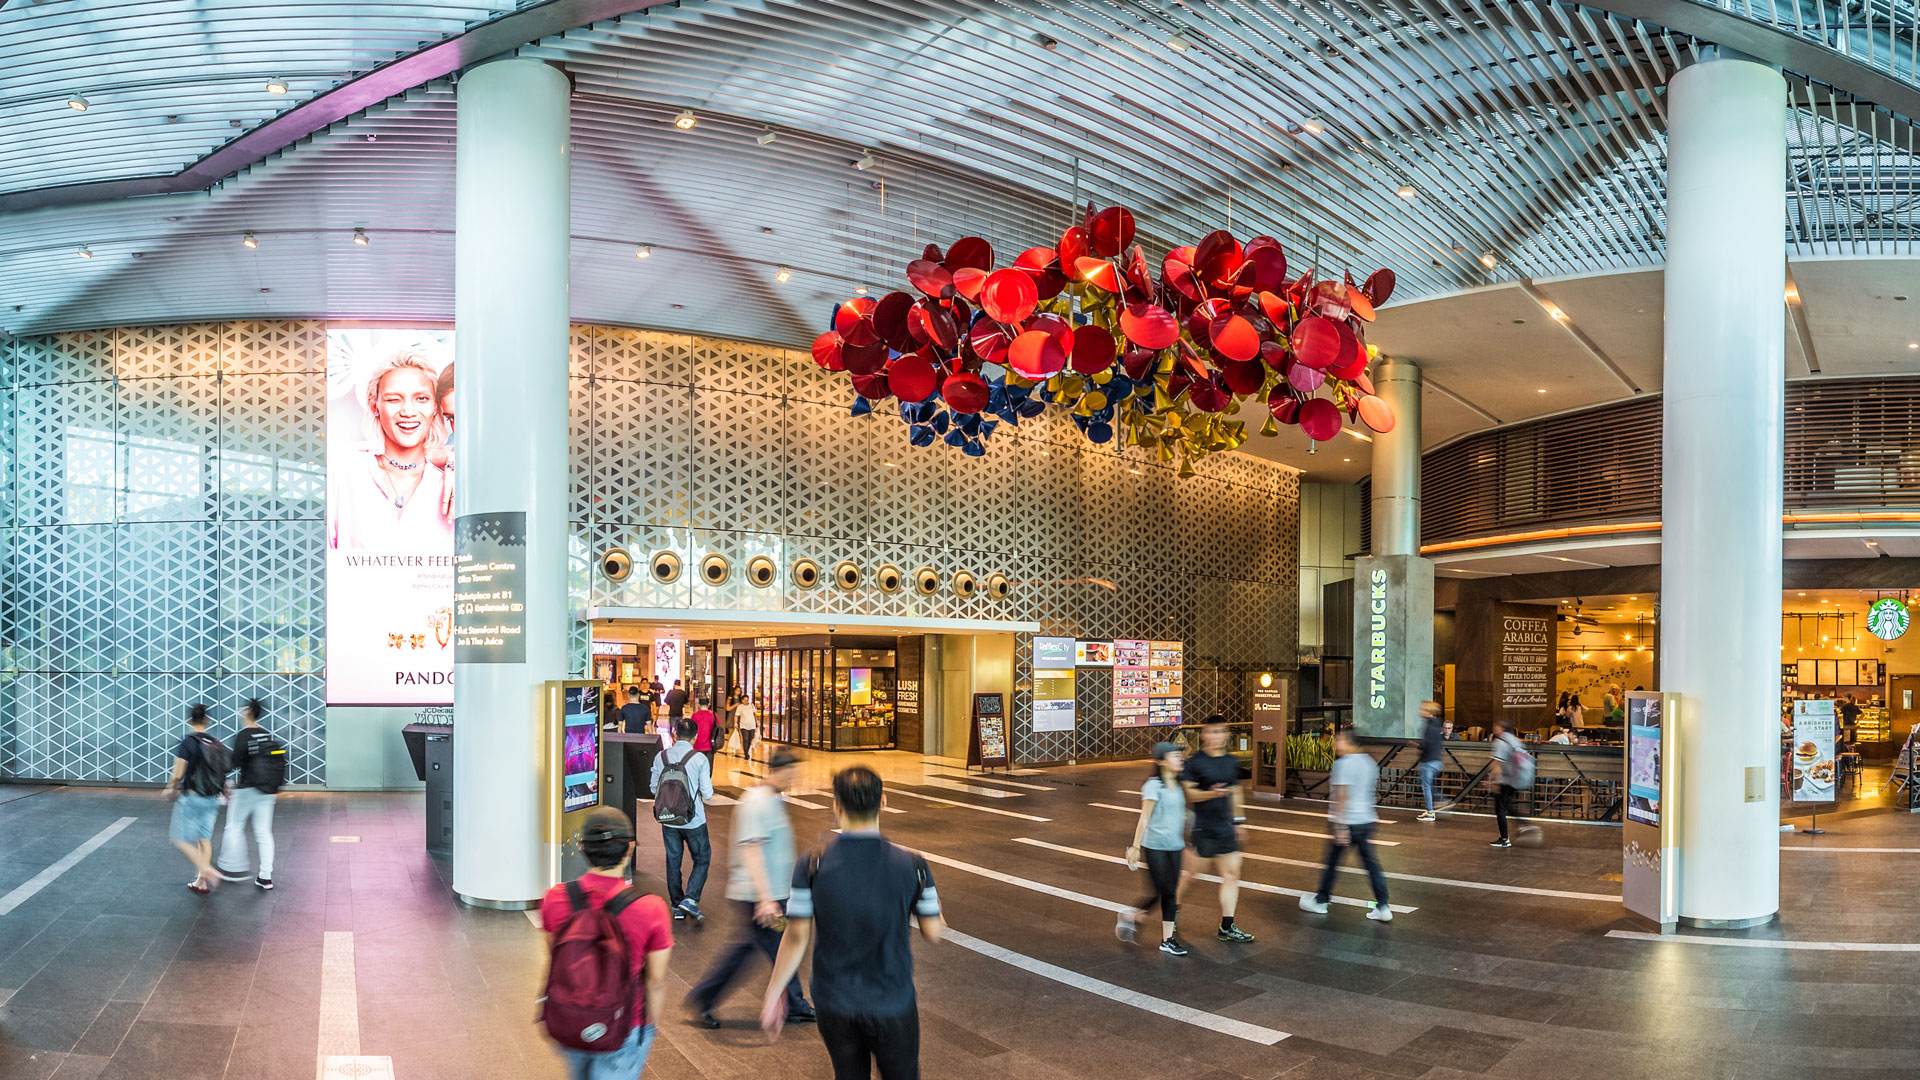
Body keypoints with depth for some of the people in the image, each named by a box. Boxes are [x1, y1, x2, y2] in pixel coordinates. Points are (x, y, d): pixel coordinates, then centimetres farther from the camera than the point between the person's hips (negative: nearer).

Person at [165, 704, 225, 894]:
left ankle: (207, 870, -11)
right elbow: (223, 773, 7)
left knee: (181, 839, 5)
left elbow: (178, 774, -12)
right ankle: (201, 881, 17)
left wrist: (170, 788, 7)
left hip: (191, 798, -6)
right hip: (212, 799, 6)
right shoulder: (216, 744, 4)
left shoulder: (187, 742, -13)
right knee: (205, 839, 14)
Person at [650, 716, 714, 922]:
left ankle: (677, 906, 19)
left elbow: (654, 788, 7)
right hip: (694, 820, -3)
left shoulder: (660, 757, -2)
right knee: (702, 859, 11)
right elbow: (707, 793, -10)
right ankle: (690, 899, -3)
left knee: (673, 862, 14)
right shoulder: (699, 758, -12)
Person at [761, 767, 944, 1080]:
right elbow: (933, 933, -4)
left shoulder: (812, 869, -14)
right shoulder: (912, 866, -14)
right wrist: (936, 912, 18)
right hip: (892, 1004, -1)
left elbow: (797, 939, -9)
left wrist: (774, 994, 3)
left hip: (833, 1006, 1)